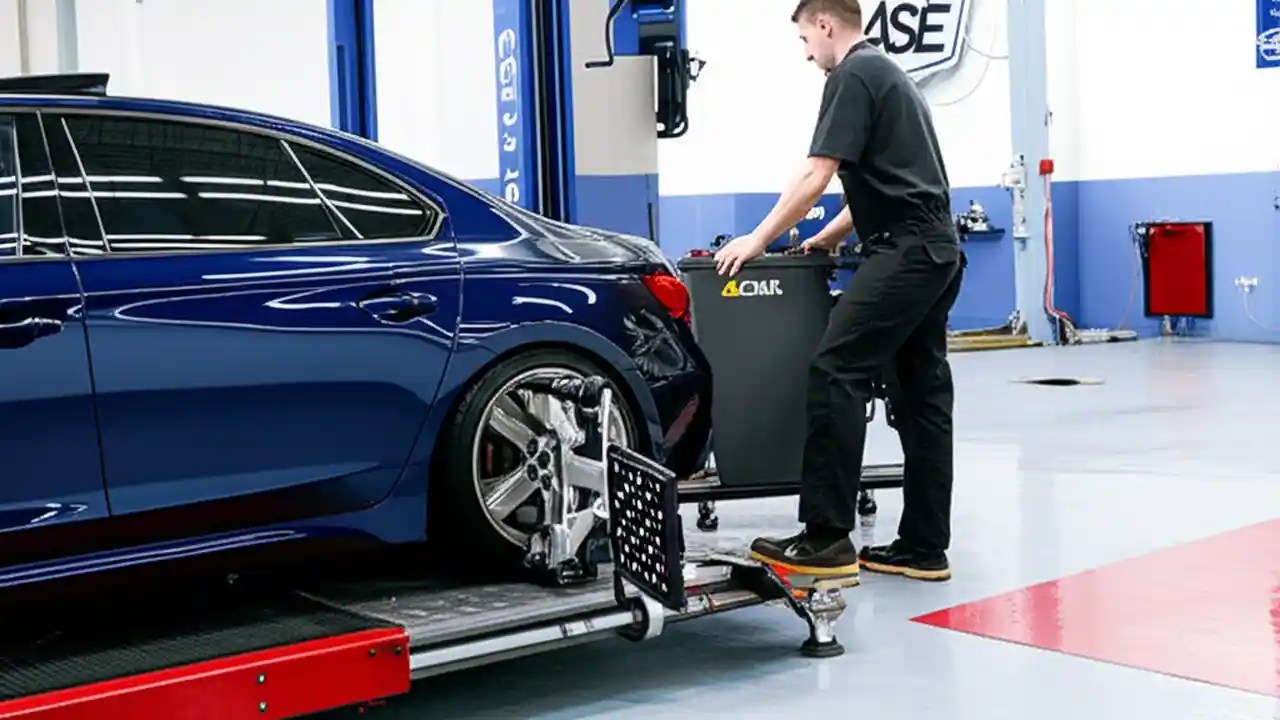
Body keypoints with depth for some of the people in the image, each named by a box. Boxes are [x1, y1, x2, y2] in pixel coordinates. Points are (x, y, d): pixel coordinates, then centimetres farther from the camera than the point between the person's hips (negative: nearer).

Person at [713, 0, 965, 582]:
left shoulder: (853, 76, -6)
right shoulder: (887, 73, 24)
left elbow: (817, 175, -13)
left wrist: (758, 240, -9)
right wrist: (830, 236, 33)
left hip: (904, 251, -10)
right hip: (936, 251, 10)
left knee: (836, 374, -13)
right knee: (923, 393, 8)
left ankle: (827, 538, -15)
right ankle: (924, 547, 10)